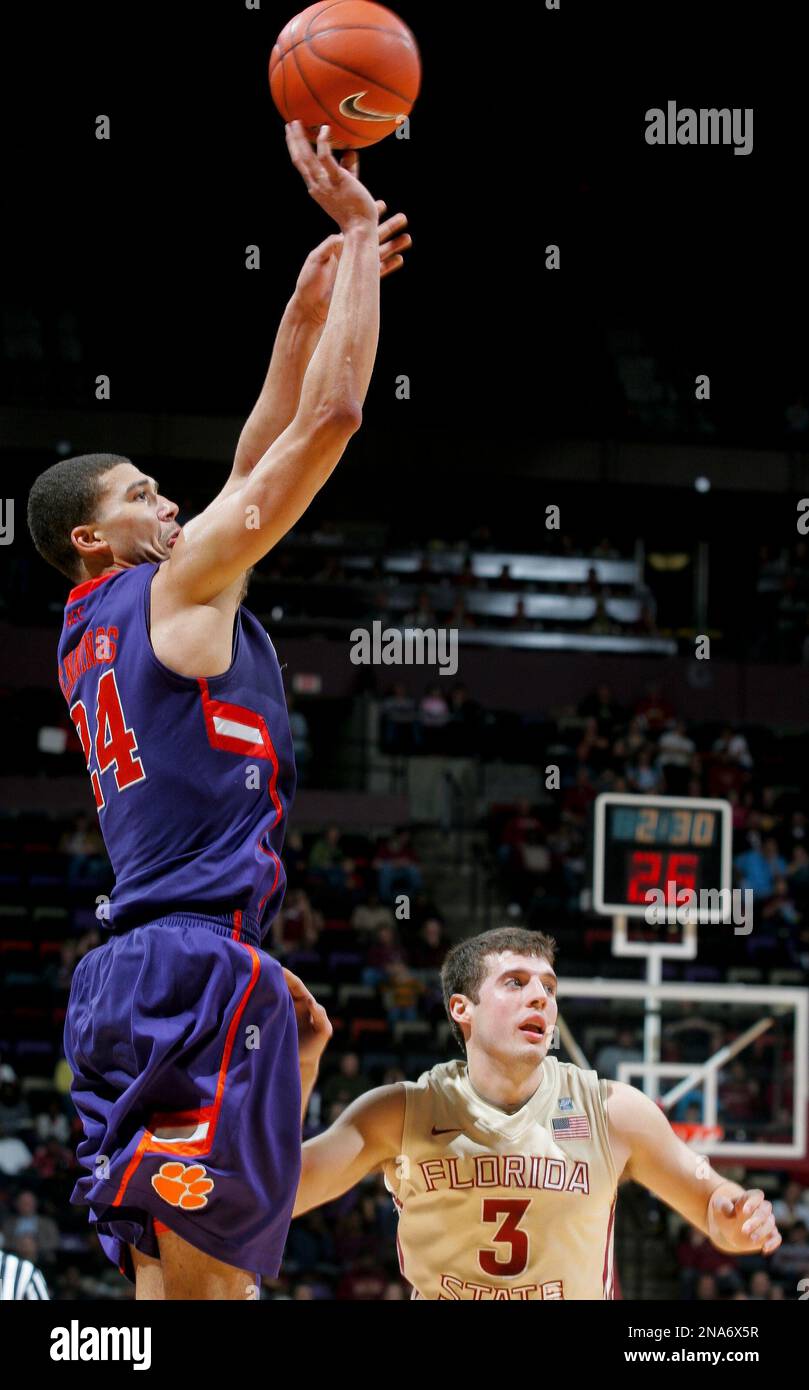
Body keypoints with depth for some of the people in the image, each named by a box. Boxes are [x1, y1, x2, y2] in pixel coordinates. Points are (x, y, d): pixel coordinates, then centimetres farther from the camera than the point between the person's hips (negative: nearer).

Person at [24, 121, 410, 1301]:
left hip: (137, 972, 9)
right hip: (200, 957, -9)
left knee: (183, 1271, 5)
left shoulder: (95, 629, 23)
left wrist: (311, 302, 28)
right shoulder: (179, 584, -1)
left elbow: (259, 459, 29)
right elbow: (329, 419, -2)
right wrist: (358, 233, 8)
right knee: (191, 1269, -15)